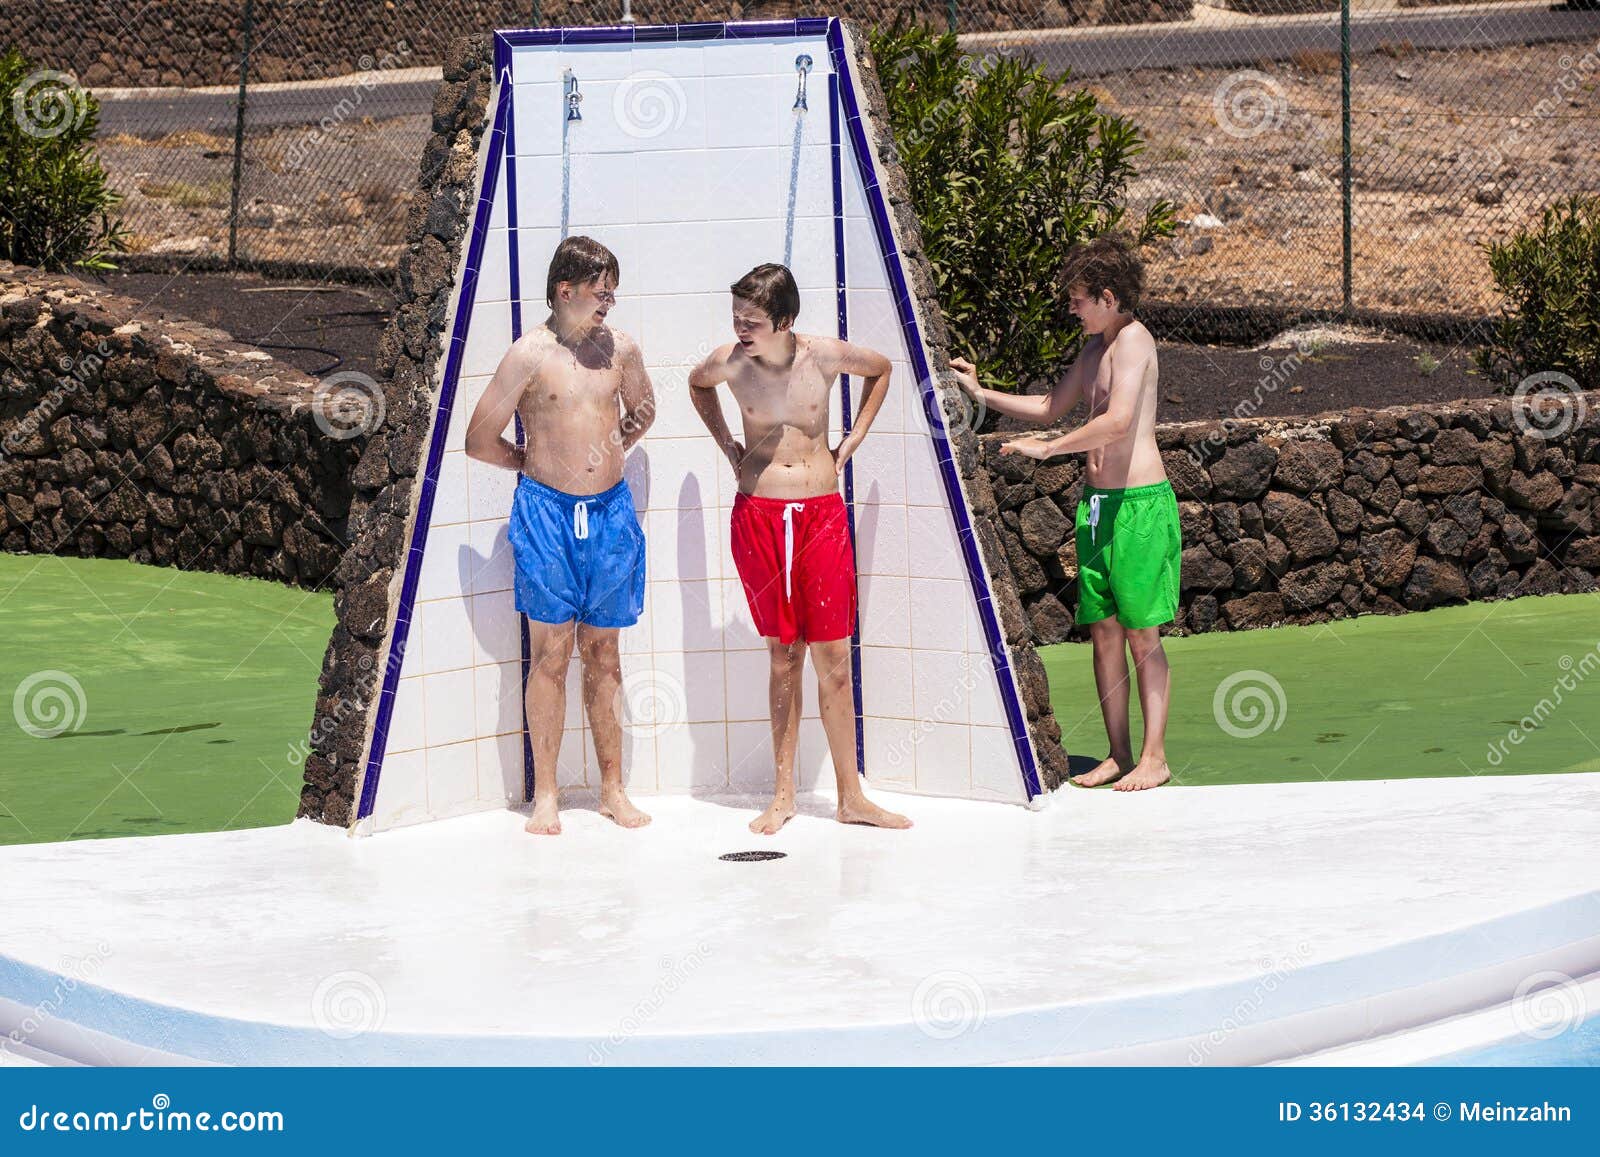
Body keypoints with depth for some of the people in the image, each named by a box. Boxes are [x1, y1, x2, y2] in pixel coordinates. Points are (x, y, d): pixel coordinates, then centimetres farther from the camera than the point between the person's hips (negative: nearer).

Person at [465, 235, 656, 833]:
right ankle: (545, 795, 5)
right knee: (550, 652, -2)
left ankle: (612, 788, 16)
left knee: (603, 652, 9)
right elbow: (479, 440, -4)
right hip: (547, 512, -3)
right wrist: (536, 464, 8)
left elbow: (642, 410, 26)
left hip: (611, 510, 4)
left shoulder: (621, 348, 5)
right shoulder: (529, 355, -8)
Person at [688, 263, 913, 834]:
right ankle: (784, 795, 11)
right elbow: (697, 384, 20)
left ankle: (851, 796, 6)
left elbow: (881, 369, 15)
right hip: (759, 514, 0)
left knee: (832, 654, -1)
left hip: (822, 513, 0)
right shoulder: (729, 363, -5)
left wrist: (851, 441, 11)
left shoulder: (826, 355, -7)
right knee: (782, 653, 4)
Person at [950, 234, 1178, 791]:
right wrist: (982, 393, 20)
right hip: (1097, 501, 9)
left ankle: (1154, 758, 2)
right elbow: (1049, 407, 29)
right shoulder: (1094, 347, 16)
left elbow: (1117, 421, -24)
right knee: (1103, 630, 8)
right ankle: (1119, 754, 14)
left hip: (1140, 502, -9)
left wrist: (1048, 448, -17)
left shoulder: (1133, 339, -12)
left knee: (1142, 635, -4)